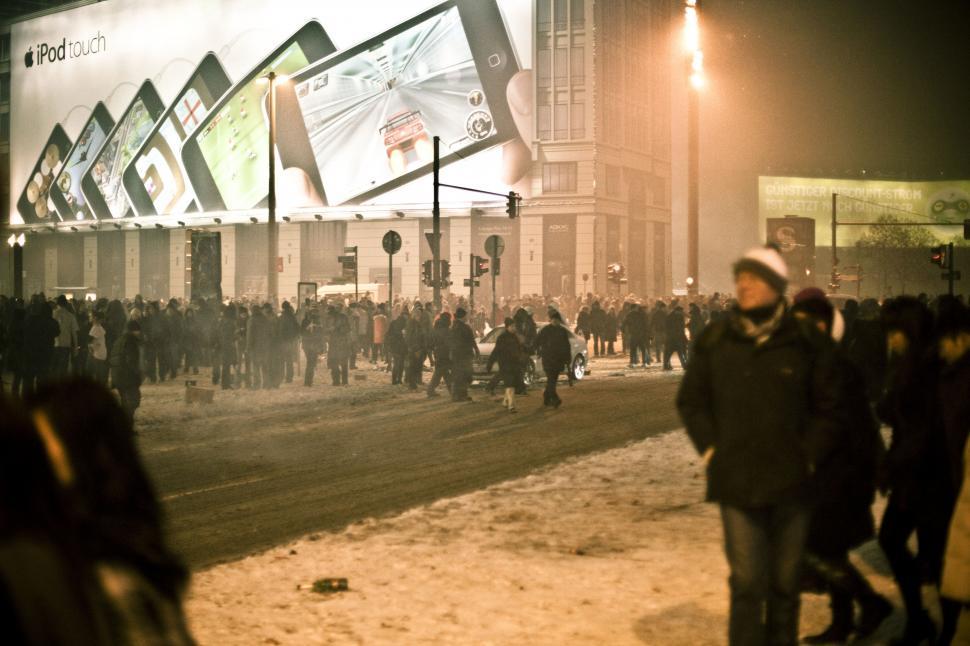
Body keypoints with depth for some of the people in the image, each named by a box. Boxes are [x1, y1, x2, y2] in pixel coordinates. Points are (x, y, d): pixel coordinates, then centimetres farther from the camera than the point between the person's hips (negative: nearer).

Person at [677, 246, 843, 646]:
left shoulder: (807, 343, -1)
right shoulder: (716, 340, 2)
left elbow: (829, 408, 6)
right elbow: (690, 401, 11)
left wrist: (809, 454, -3)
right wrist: (710, 449, 1)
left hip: (791, 482, 0)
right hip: (736, 482, 0)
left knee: (785, 583, 11)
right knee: (747, 582, -2)